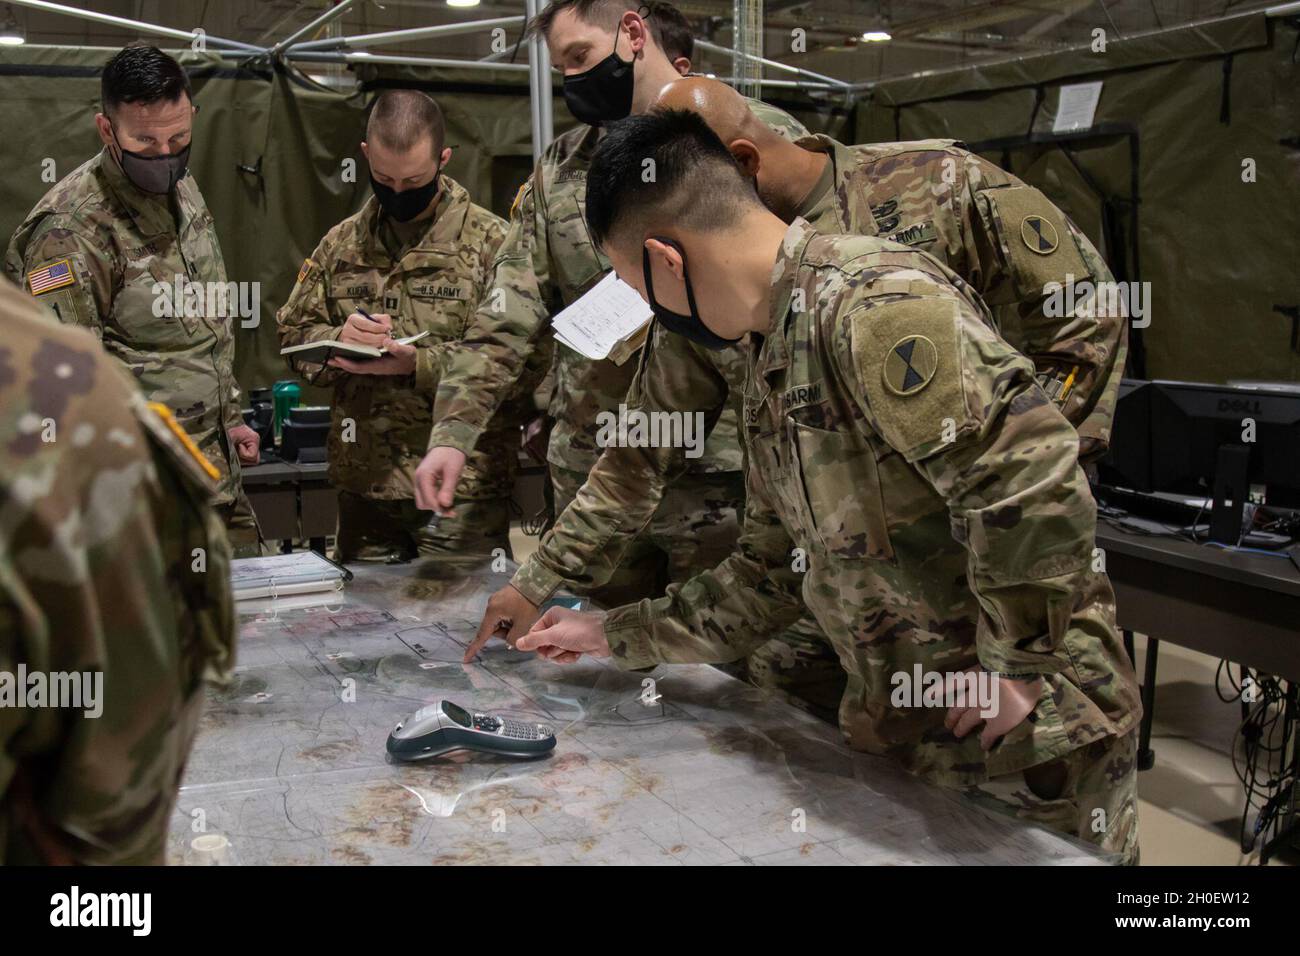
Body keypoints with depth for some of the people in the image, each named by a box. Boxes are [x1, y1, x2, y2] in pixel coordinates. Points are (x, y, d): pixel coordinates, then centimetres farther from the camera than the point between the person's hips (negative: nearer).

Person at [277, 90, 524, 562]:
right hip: (363, 487, 5)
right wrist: (338, 339, -9)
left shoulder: (491, 241, -5)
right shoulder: (342, 243, 11)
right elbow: (293, 334, 14)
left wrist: (419, 362, -22)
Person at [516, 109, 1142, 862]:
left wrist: (1018, 666, -20)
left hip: (1030, 741, -8)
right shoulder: (771, 363, 8)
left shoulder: (874, 303, -23)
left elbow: (1037, 479, -31)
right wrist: (615, 636, 17)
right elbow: (770, 575, 14)